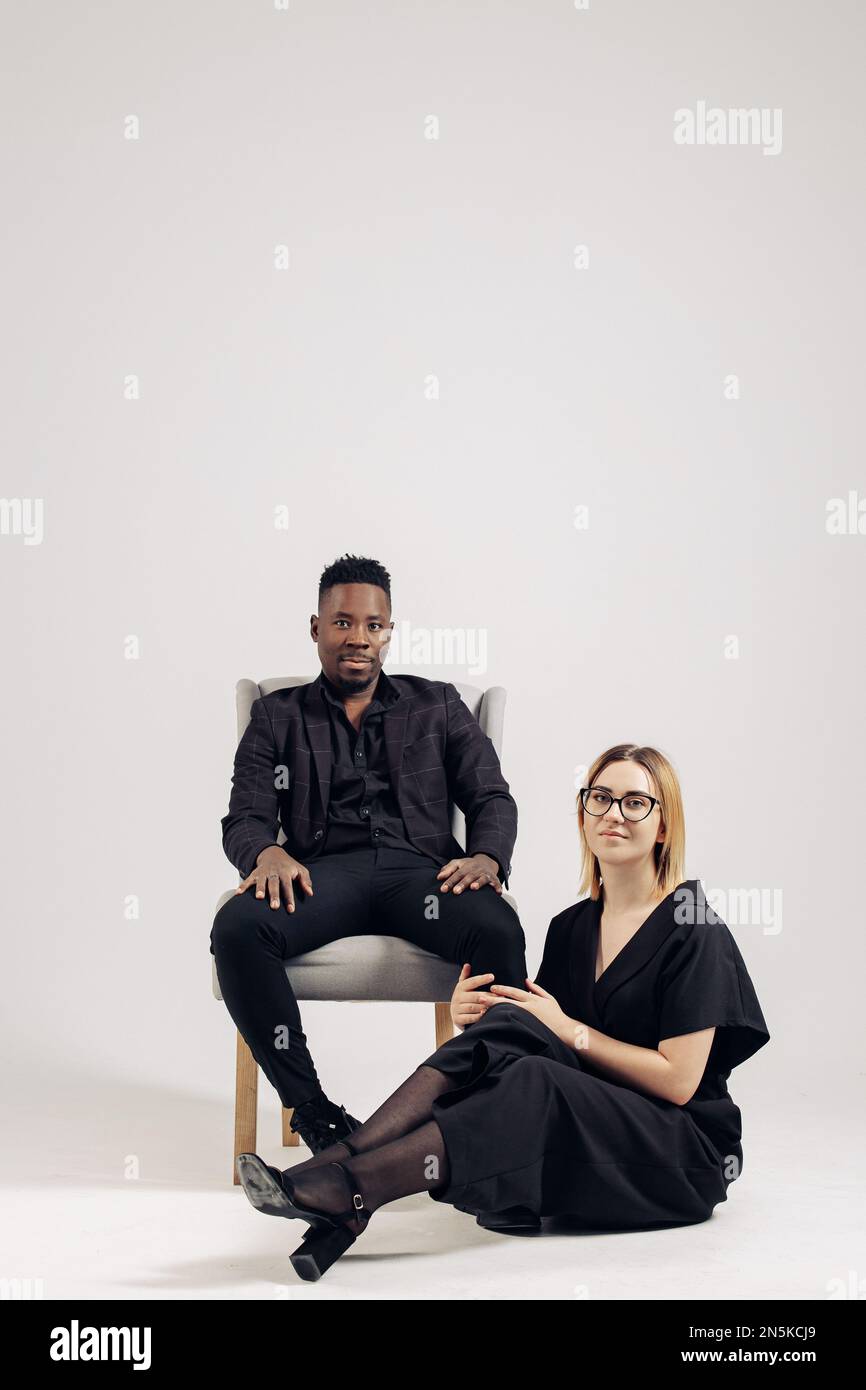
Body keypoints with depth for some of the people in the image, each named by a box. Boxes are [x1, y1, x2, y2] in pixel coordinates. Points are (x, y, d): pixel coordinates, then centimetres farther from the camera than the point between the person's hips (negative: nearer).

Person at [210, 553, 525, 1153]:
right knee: (237, 927, -33)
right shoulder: (278, 715, 20)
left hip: (422, 868, 0)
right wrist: (267, 853, -16)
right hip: (325, 872, 0)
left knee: (498, 929, -35)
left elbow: (492, 797, 15)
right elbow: (244, 820, 10)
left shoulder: (437, 705, 23)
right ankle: (311, 1111, -25)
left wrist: (486, 857, -10)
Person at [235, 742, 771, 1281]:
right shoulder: (571, 927, 10)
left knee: (532, 1083, -33)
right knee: (511, 1025, -23)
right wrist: (477, 1021, -11)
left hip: (682, 1160, -5)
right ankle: (342, 1160, -35)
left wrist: (568, 1030, -15)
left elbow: (678, 1081, -14)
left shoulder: (692, 929, -9)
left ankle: (348, 1191, -37)